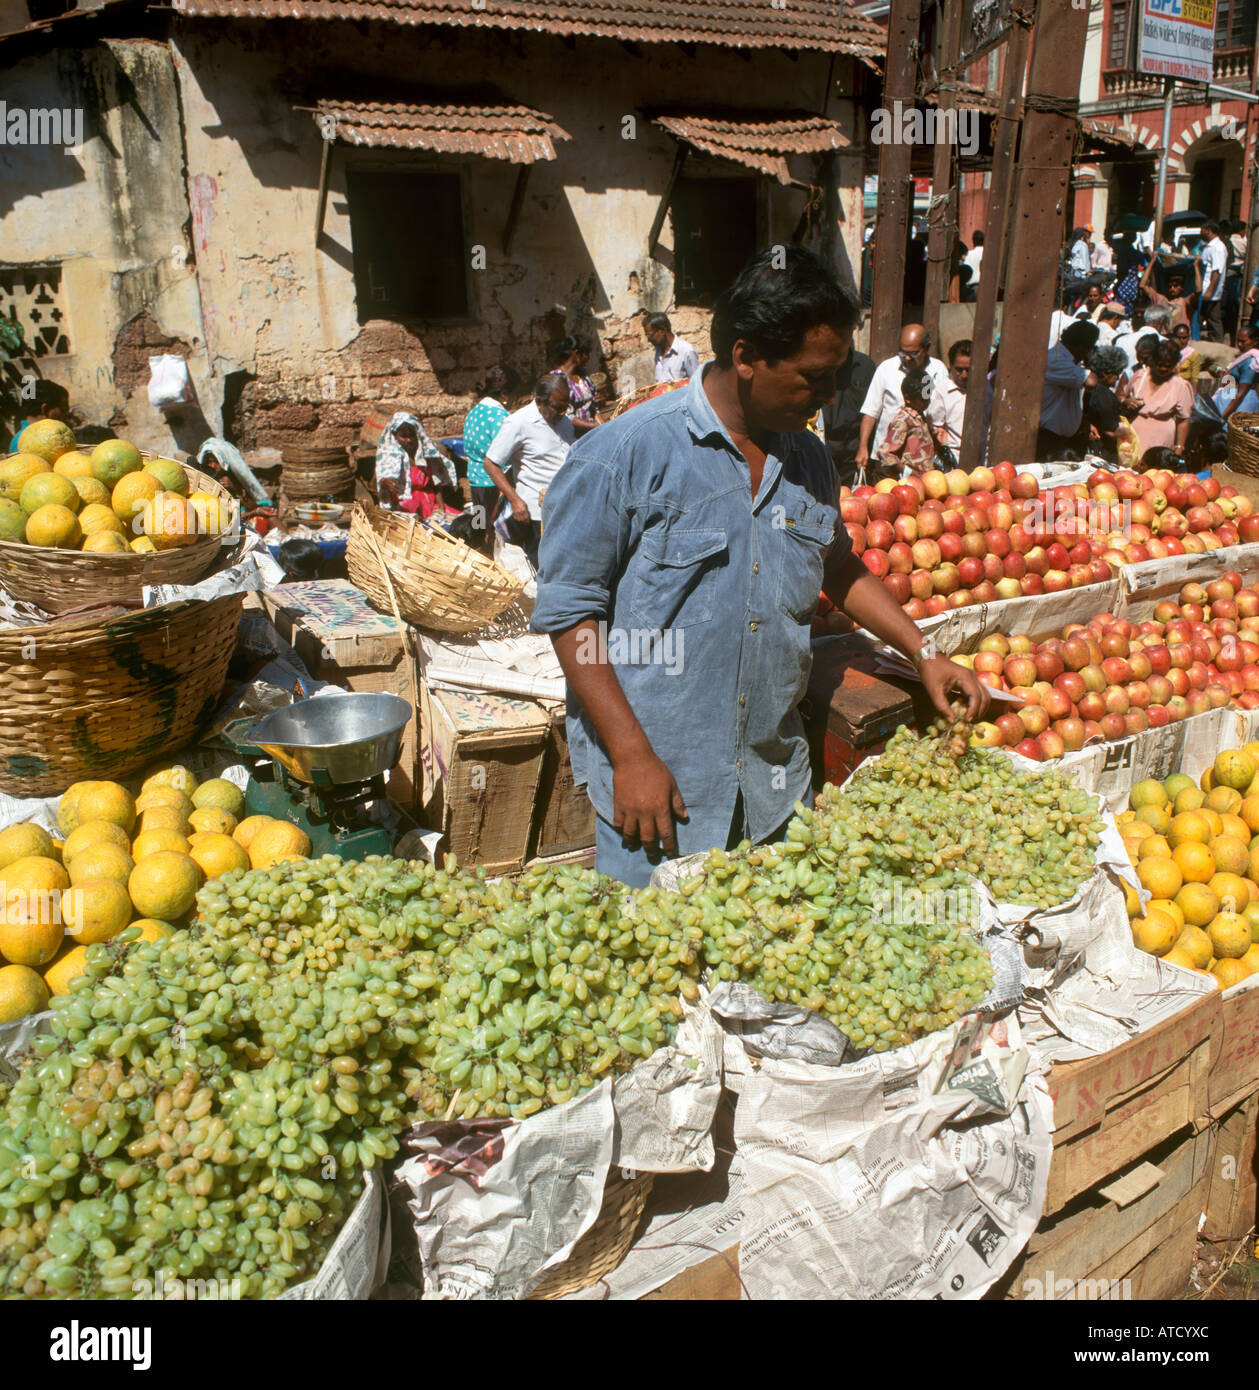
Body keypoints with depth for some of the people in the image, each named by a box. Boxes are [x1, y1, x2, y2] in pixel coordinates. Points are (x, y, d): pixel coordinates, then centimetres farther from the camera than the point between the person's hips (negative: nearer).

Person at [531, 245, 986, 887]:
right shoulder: (624, 455, -15)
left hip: (774, 782, 6)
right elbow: (570, 609, -14)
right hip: (656, 784, -5)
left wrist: (922, 653, 15)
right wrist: (631, 755, -17)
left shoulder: (808, 459, 6)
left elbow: (839, 568, 23)